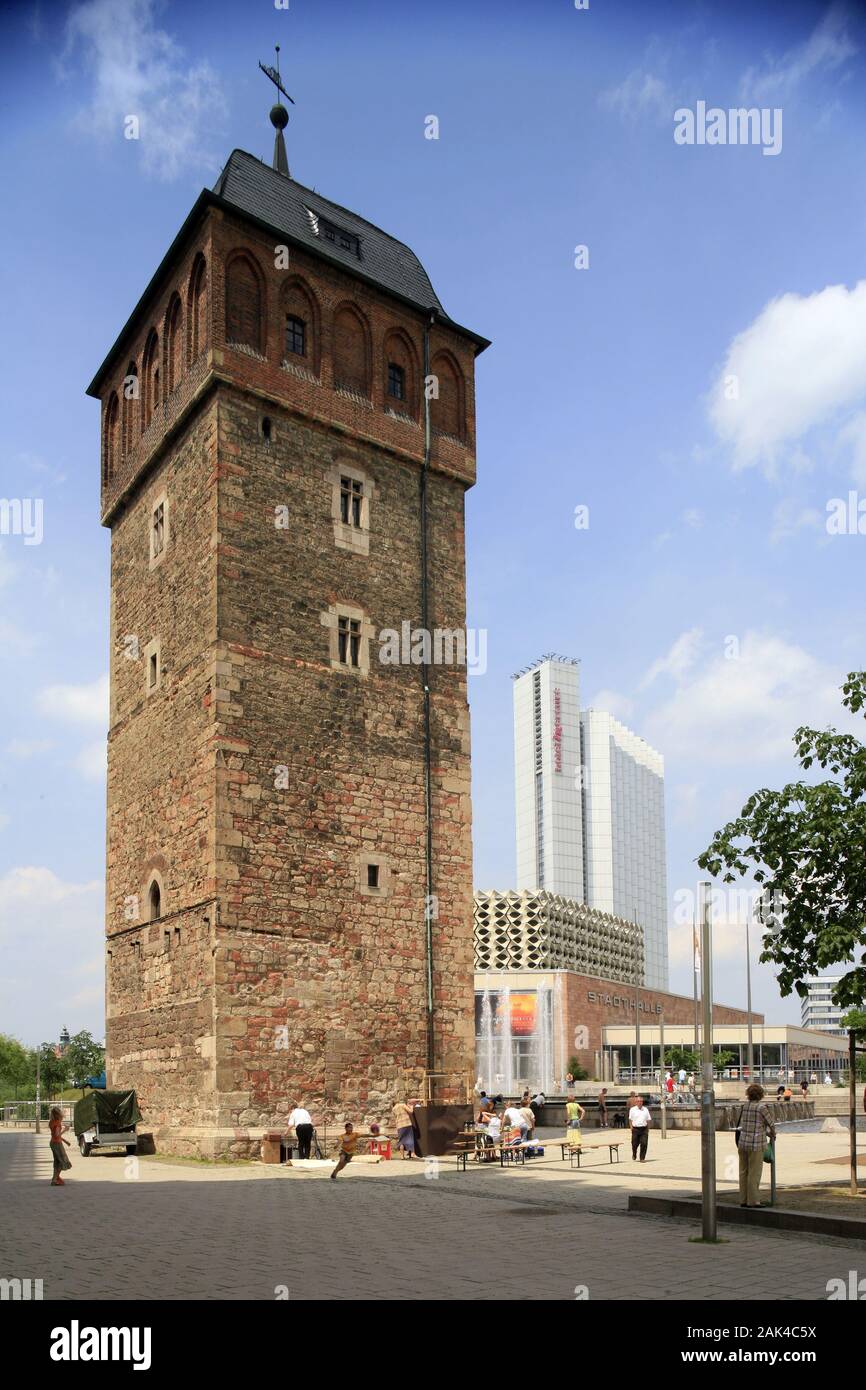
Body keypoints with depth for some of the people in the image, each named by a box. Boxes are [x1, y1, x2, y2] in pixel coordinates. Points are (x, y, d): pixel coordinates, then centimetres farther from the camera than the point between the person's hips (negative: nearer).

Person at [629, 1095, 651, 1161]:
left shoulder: (645, 1109, 9)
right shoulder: (632, 1109, 3)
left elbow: (649, 1120, 12)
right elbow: (630, 1119, 5)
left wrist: (648, 1128, 6)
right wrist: (631, 1127, -4)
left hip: (644, 1129, 1)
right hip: (636, 1129, -1)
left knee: (644, 1144, -6)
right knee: (635, 1144, 4)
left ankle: (642, 1158, 5)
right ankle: (634, 1154, 34)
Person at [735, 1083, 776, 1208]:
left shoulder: (744, 1106, 7)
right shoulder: (761, 1107, -10)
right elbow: (771, 1125, -1)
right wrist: (772, 1137, 21)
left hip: (742, 1142, 6)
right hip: (756, 1144, -6)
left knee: (743, 1172, 11)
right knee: (754, 1173, 1)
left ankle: (743, 1200, 16)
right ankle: (752, 1201, 4)